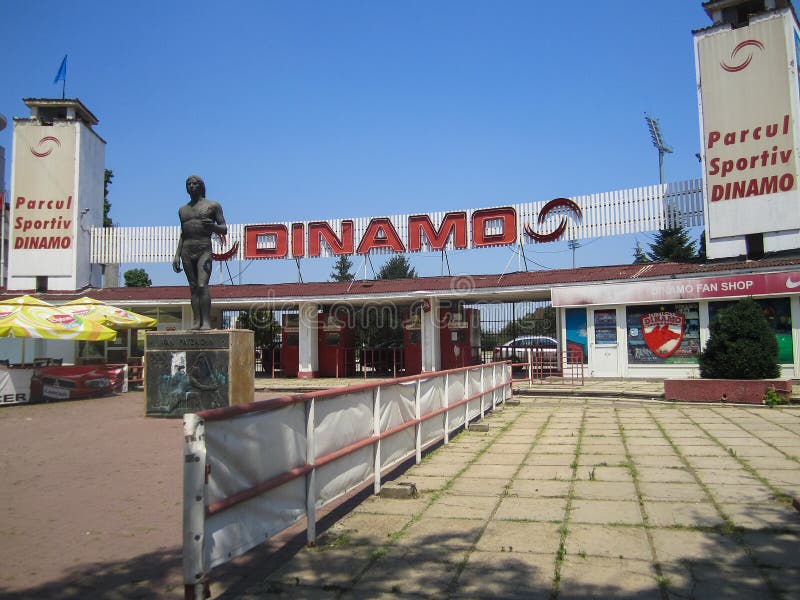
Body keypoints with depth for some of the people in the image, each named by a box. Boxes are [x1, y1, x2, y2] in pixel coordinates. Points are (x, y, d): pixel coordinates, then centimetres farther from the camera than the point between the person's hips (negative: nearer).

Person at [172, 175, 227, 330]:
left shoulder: (213, 206, 7)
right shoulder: (182, 210, 20)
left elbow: (224, 230, 5)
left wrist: (212, 225, -16)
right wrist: (177, 255, 15)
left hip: (204, 250, -5)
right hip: (187, 252, 5)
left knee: (202, 286, -17)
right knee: (193, 287, 1)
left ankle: (206, 322, -19)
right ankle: (196, 321, -1)